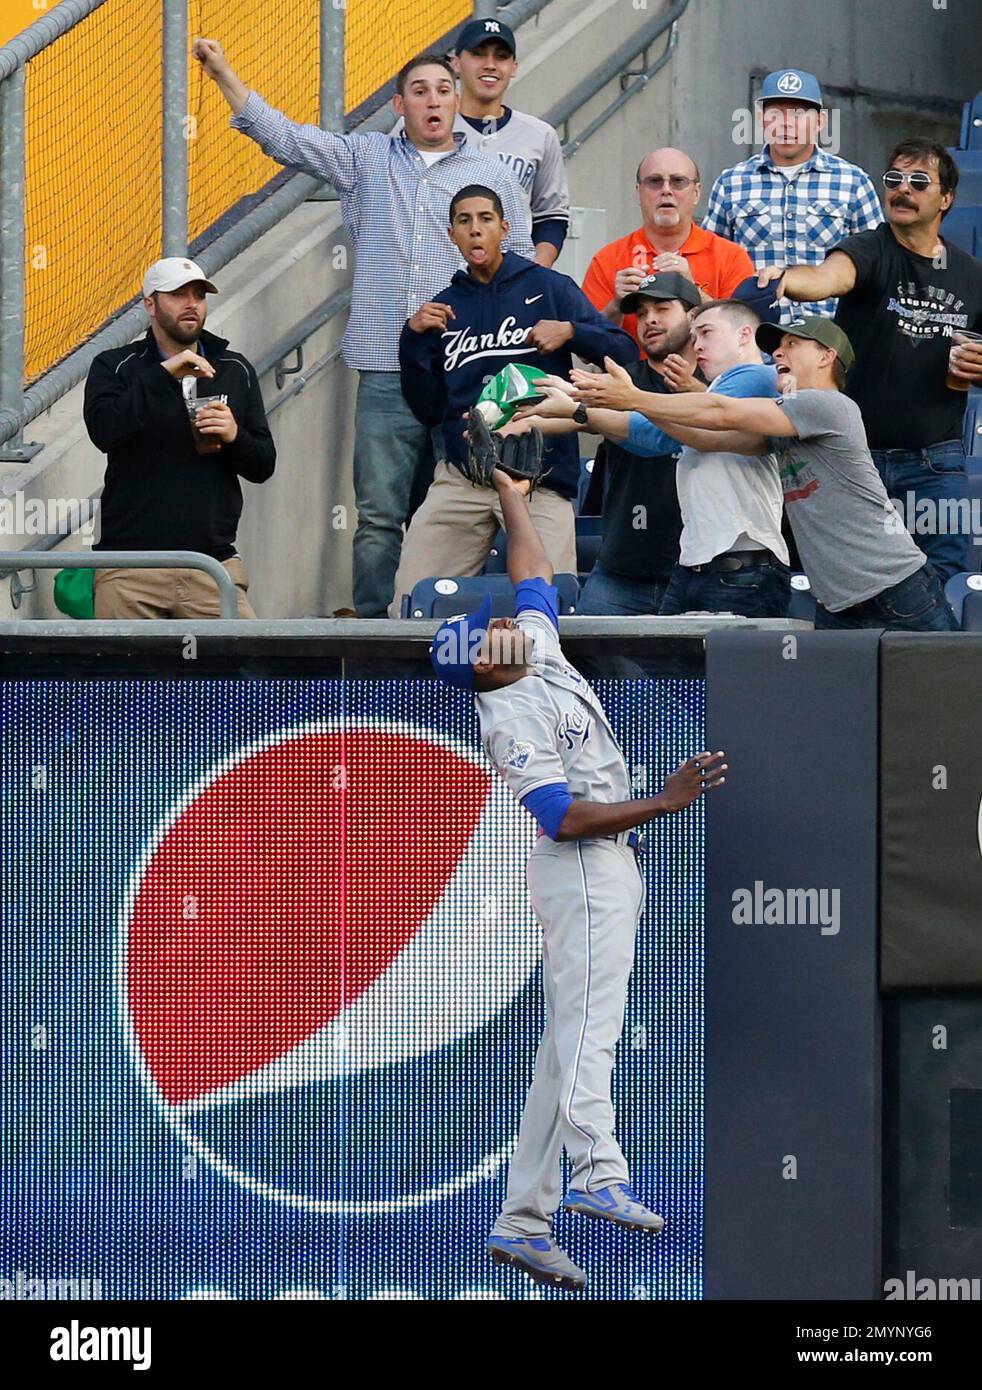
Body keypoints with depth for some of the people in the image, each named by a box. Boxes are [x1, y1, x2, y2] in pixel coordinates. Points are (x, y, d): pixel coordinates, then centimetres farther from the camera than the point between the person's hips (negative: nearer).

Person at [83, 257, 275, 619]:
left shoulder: (236, 371, 16)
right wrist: (163, 375, -17)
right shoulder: (114, 367, 7)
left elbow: (263, 467, 14)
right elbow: (103, 431, -14)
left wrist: (234, 436, -8)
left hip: (213, 561, 2)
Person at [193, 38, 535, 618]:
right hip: (387, 378, 1)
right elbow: (281, 136, 9)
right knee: (379, 518, -1)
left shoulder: (493, 177, 10)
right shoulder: (367, 159, 12)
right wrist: (224, 73, 0)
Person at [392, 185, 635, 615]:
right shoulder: (444, 308, 15)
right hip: (462, 478, 3)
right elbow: (428, 411, 13)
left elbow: (624, 352, 1)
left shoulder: (548, 288, 5)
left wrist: (570, 332, -16)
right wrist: (413, 340, 0)